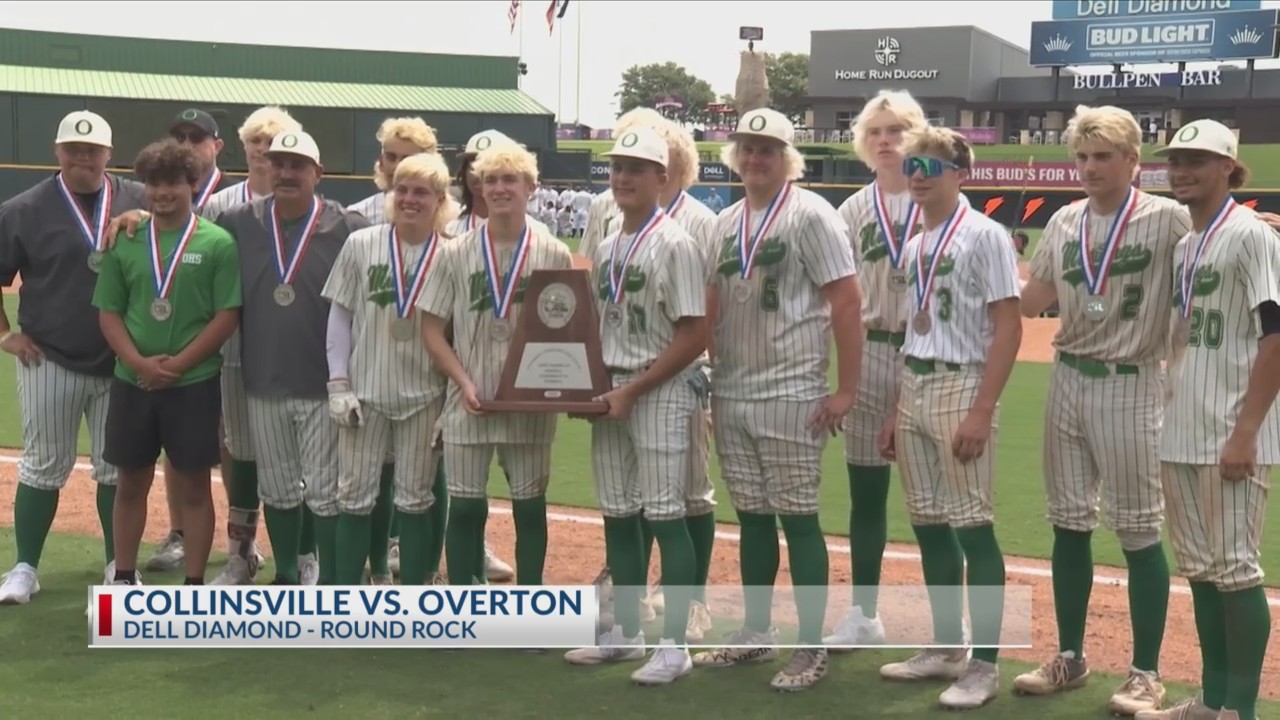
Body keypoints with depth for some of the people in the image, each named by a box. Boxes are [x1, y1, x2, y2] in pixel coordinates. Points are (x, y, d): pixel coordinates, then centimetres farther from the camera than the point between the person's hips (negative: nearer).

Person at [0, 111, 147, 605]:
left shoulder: (140, 202, 2)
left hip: (123, 364, 2)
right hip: (48, 362, -2)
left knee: (118, 468, 9)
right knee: (43, 467, 4)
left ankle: (117, 564, 21)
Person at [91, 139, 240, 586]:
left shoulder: (217, 243, -5)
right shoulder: (125, 242, 4)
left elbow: (227, 316, -7)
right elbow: (108, 312, 5)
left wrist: (176, 365, -13)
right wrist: (139, 362, -11)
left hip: (195, 384, -3)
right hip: (131, 382, 3)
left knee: (194, 486, 5)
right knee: (131, 483, 12)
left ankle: (194, 587, 13)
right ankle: (124, 579, 24)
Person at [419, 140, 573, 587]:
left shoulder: (553, 255, 0)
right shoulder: (456, 254, 1)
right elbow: (432, 329, 3)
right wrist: (464, 381, -10)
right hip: (468, 404, 0)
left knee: (530, 509, 8)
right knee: (465, 508, 6)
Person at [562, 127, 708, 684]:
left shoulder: (675, 244, -10)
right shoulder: (607, 247, 13)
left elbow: (694, 337, -15)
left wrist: (632, 389, -16)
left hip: (660, 392, -8)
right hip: (610, 393, 8)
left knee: (664, 516, -6)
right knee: (617, 516, 12)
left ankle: (673, 645, 0)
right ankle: (626, 632, 23)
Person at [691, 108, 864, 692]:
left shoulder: (809, 215, -8)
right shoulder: (725, 223, 12)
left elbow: (847, 302, -12)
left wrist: (845, 389, -15)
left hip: (790, 394, -7)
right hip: (731, 393, 7)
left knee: (797, 517, -3)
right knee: (751, 516, 14)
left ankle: (812, 647, 6)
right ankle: (756, 633, 25)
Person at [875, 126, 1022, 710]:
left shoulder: (984, 236, -8)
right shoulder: (914, 246, 14)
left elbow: (1008, 328, -13)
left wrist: (982, 411, -19)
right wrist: (898, 412, 15)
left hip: (962, 386, -8)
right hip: (914, 388, 8)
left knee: (972, 526, -6)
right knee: (928, 525, 12)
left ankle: (984, 665, 1)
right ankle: (946, 648, 23)